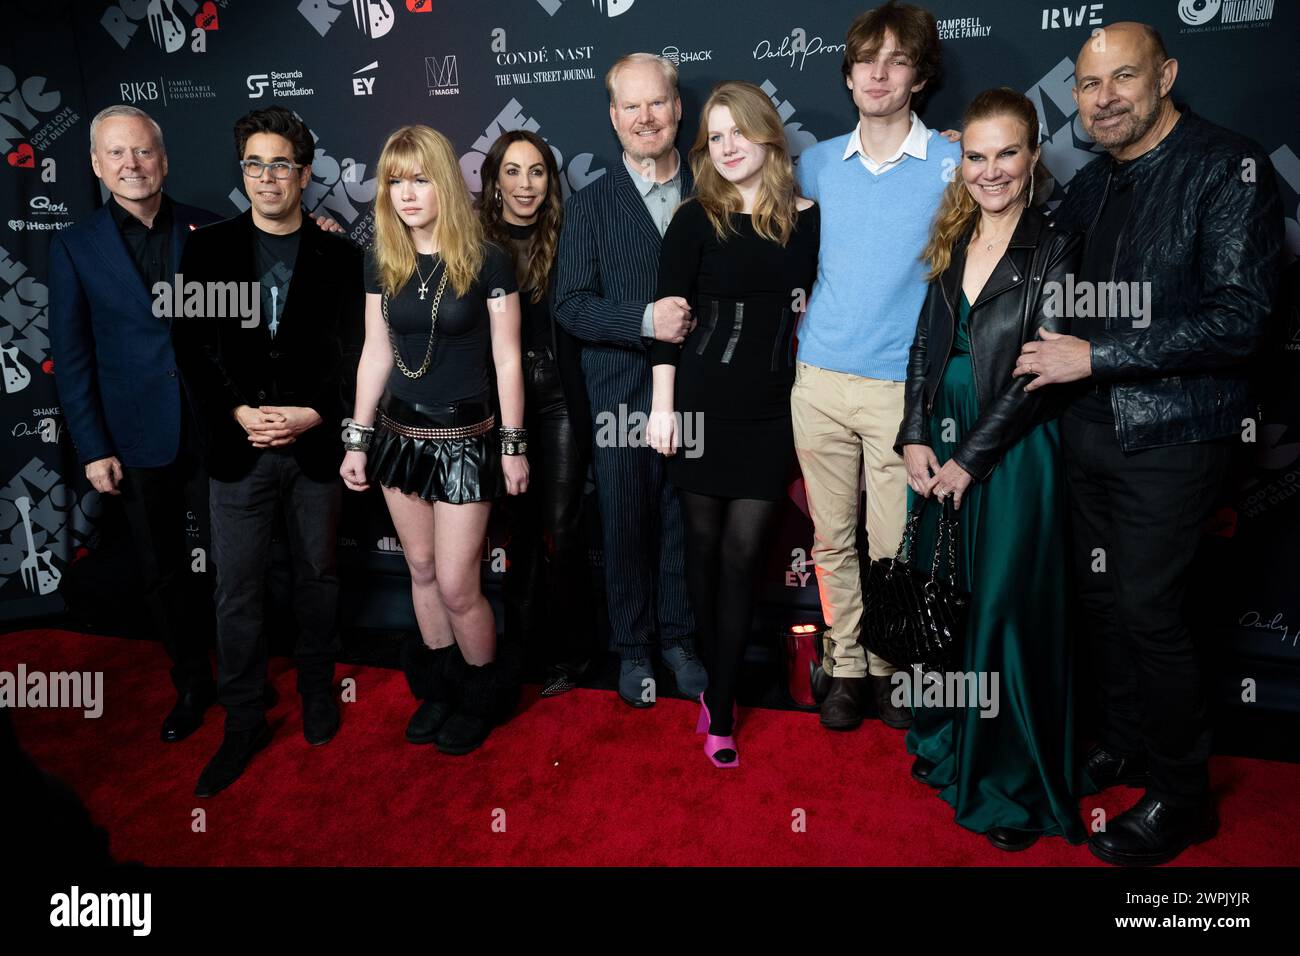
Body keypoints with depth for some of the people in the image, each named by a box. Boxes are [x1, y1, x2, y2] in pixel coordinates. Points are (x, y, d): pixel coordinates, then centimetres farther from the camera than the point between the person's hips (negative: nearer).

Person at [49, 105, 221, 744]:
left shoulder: (209, 230, 2)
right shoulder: (75, 247, 1)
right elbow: (71, 357, 1)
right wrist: (93, 450, -3)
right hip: (139, 441, 1)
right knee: (163, 575, 11)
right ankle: (192, 684, 30)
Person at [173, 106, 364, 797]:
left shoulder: (337, 256, 4)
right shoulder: (208, 249, 6)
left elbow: (352, 351, 0)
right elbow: (193, 346, 1)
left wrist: (312, 414, -13)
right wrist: (239, 413, -11)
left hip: (315, 445, 0)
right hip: (238, 447, 0)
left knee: (318, 577, 12)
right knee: (237, 591, 3)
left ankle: (317, 690, 32)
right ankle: (244, 722, 17)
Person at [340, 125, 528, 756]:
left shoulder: (485, 260, -9)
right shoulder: (382, 261, 4)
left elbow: (506, 359, -6)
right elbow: (375, 354, 8)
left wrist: (514, 445, -5)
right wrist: (357, 439, 8)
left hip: (465, 437, -5)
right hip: (400, 433, 5)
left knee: (456, 586, -2)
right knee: (422, 571, 14)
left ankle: (485, 693, 23)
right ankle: (438, 686, 33)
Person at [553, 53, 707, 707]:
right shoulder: (589, 206, 2)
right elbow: (570, 306, -6)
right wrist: (645, 320, -19)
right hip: (622, 395, -1)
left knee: (684, 522, 10)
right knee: (626, 526, 8)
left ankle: (677, 639, 28)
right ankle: (633, 649, 24)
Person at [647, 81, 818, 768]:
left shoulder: (806, 219, 5)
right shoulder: (696, 221, -1)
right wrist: (663, 406, -8)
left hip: (771, 411, 1)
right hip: (702, 403, -1)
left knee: (742, 556, 0)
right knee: (704, 546, 9)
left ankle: (720, 709, 9)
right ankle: (712, 679, 28)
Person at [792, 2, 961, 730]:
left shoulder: (951, 165, -1)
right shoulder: (820, 163, 9)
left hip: (902, 384, -2)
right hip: (820, 380, 3)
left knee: (893, 545, 3)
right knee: (833, 539, 8)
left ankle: (890, 665, 23)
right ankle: (844, 666, 23)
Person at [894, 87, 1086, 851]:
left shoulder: (1055, 250, -7)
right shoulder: (952, 243, 9)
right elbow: (925, 347, 9)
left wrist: (969, 460, -13)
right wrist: (916, 438, -4)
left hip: (1011, 459, -5)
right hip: (938, 452, 5)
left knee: (1004, 613, 2)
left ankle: (1016, 786, 21)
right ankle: (945, 747, 34)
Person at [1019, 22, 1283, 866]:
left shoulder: (1231, 169, -10)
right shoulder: (1091, 184, 12)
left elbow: (1239, 320, -19)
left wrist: (1095, 355, -20)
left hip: (1173, 436, -6)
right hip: (1090, 427, 7)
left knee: (1148, 609, -3)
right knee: (1102, 597, 14)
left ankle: (1182, 796, 17)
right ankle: (1126, 745, 34)